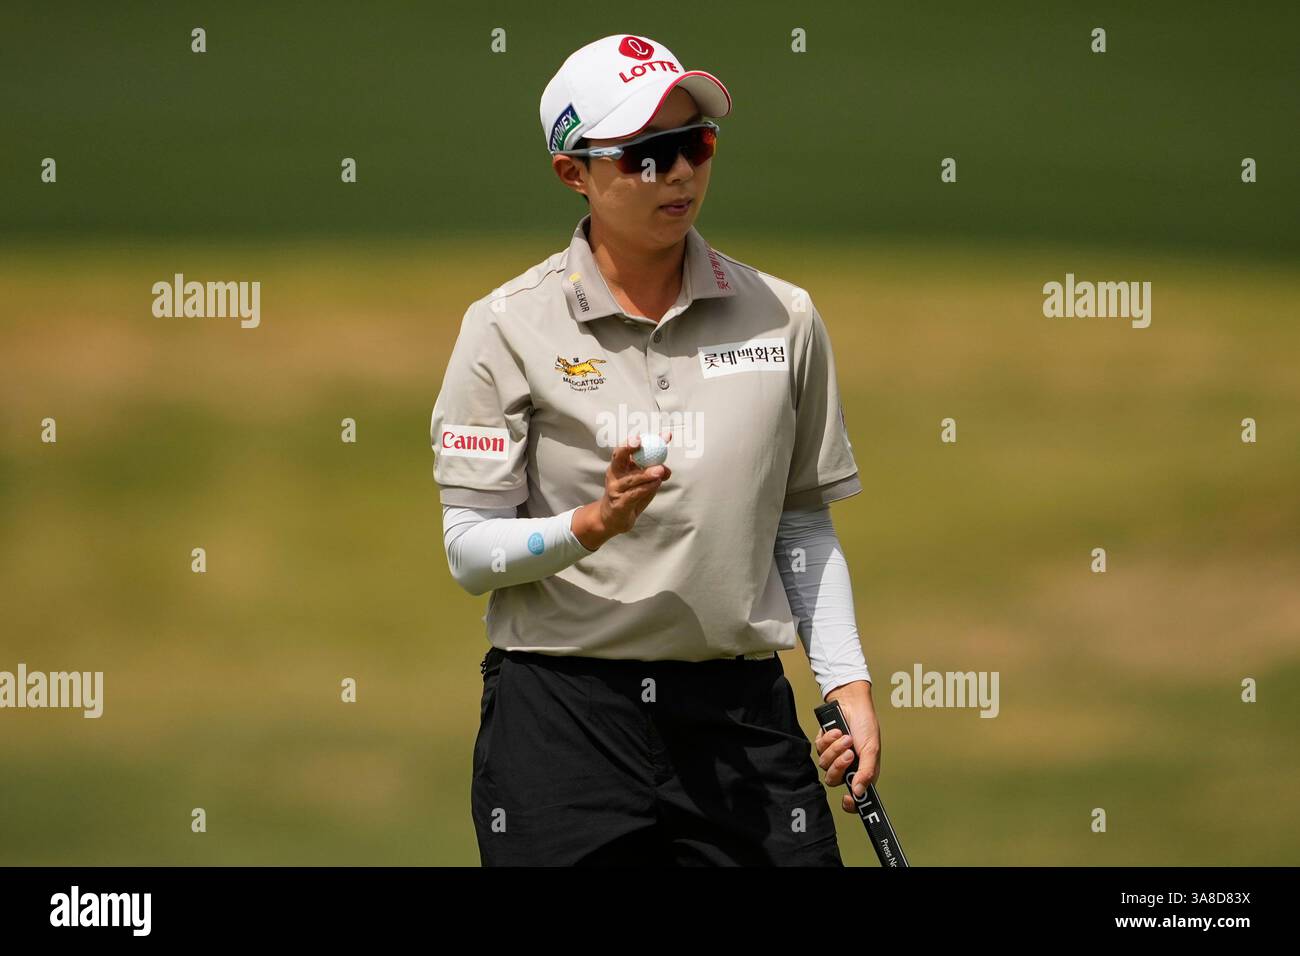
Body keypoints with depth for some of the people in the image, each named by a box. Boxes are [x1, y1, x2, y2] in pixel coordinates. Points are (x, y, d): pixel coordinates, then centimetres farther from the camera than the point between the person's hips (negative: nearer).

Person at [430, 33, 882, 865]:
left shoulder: (782, 319, 7)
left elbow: (803, 524, 14)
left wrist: (847, 681, 4)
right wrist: (590, 525, -22)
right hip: (561, 720, -2)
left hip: (741, 718, 2)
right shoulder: (508, 328, -2)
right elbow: (469, 552, -5)